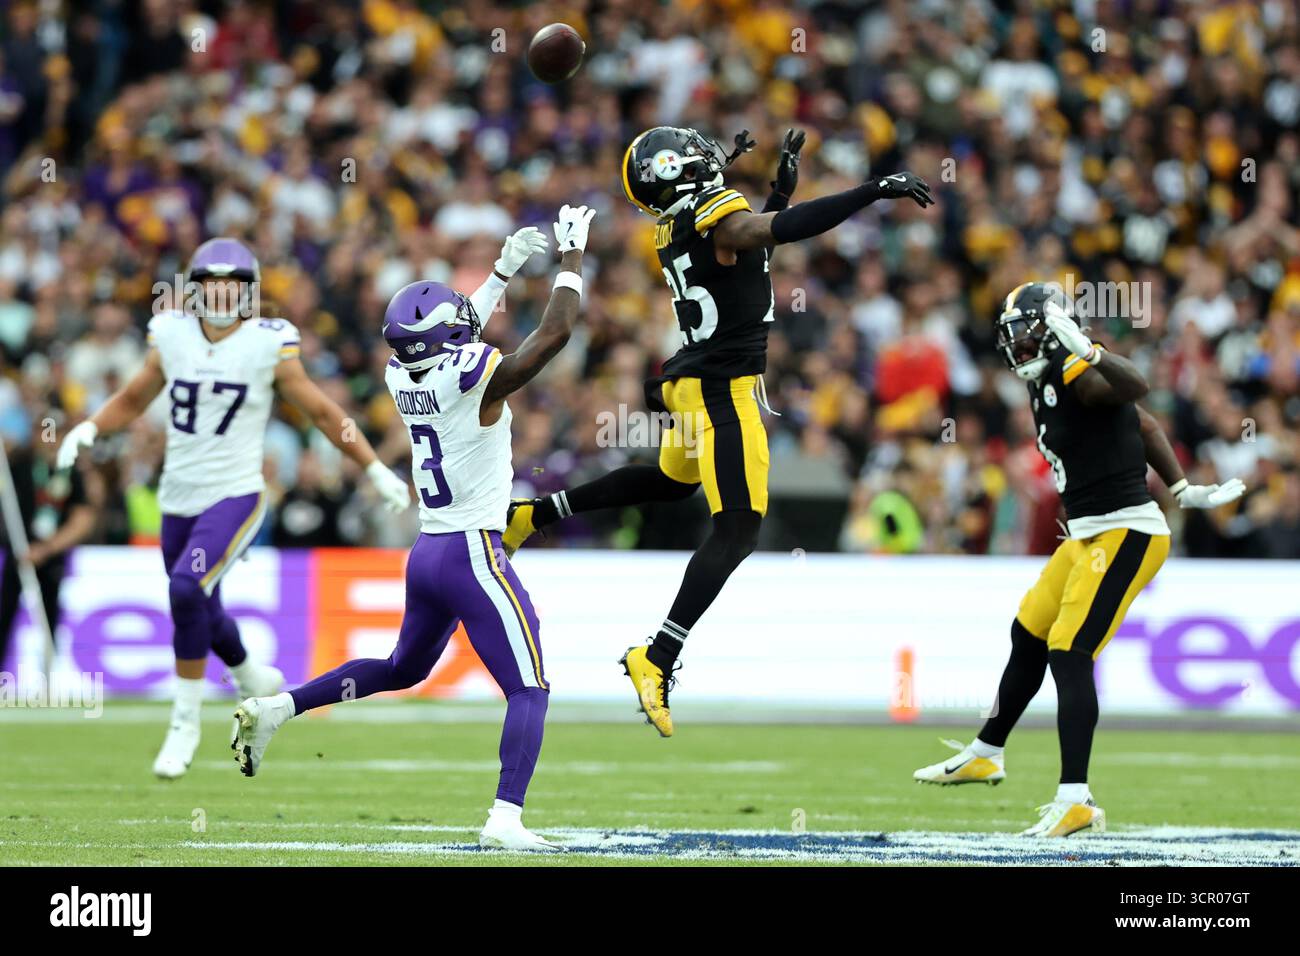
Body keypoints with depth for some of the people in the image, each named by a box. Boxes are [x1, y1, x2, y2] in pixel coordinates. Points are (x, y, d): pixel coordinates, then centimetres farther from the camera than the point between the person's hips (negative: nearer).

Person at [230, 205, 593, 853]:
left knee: (403, 669, 29)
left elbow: (455, 347, 26)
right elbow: (554, 333, -15)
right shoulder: (473, 381, -16)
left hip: (425, 553, 8)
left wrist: (505, 271, 27)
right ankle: (505, 820, -15)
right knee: (529, 691, -3)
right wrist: (571, 258, -2)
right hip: (474, 556, -8)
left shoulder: (403, 376, 4)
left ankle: (275, 709, 22)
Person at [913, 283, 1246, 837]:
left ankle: (1076, 801, -20)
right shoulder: (1046, 384, 11)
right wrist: (1182, 491, 15)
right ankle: (985, 756, 43)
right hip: (1089, 535, 11)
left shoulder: (1079, 376, -17)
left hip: (1123, 534, -11)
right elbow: (1145, 428, 17)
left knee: (1069, 656, -18)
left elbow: (1135, 389, -39)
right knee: (1029, 636, 24)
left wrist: (1086, 351, -50)